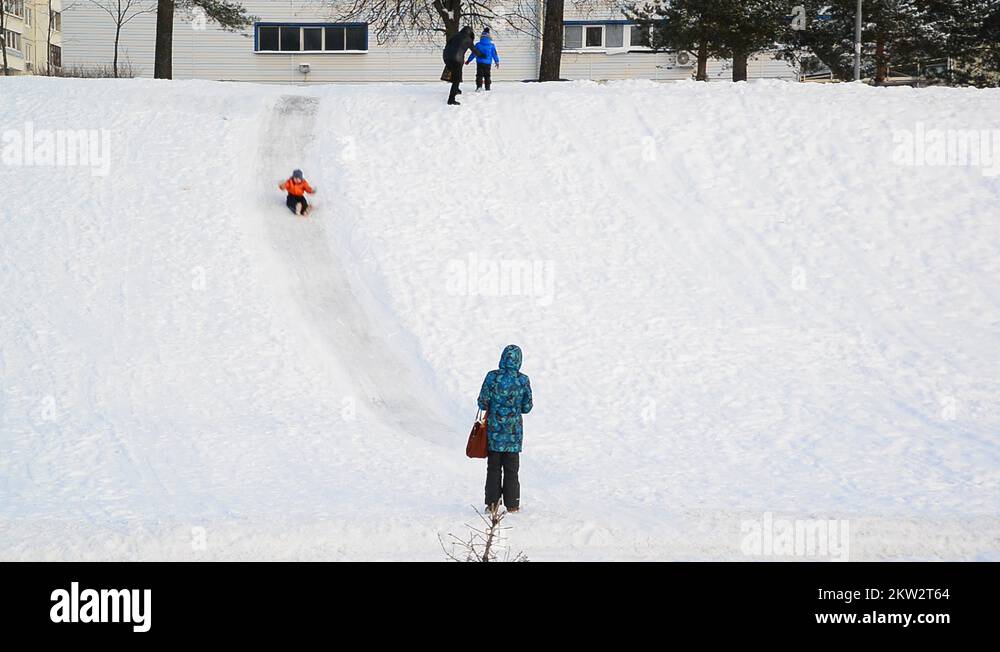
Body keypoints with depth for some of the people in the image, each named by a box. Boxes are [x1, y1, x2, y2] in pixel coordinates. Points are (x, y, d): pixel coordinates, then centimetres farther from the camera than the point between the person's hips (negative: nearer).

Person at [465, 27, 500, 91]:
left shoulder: (478, 45, -5)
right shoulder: (491, 45, -2)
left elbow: (473, 54, 1)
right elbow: (494, 54, 3)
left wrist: (468, 60, 12)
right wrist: (497, 62, 14)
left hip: (479, 63, -1)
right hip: (488, 63, 1)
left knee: (479, 75, 2)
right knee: (487, 75, 14)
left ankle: (479, 86, -13)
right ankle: (487, 87, 15)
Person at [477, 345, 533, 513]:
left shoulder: (492, 377, -10)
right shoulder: (523, 380, -8)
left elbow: (482, 403, -7)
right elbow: (527, 408, -1)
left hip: (493, 429, 0)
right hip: (514, 431, 0)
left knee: (493, 468, 10)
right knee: (511, 469, 10)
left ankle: (492, 503, 10)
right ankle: (511, 504, 13)